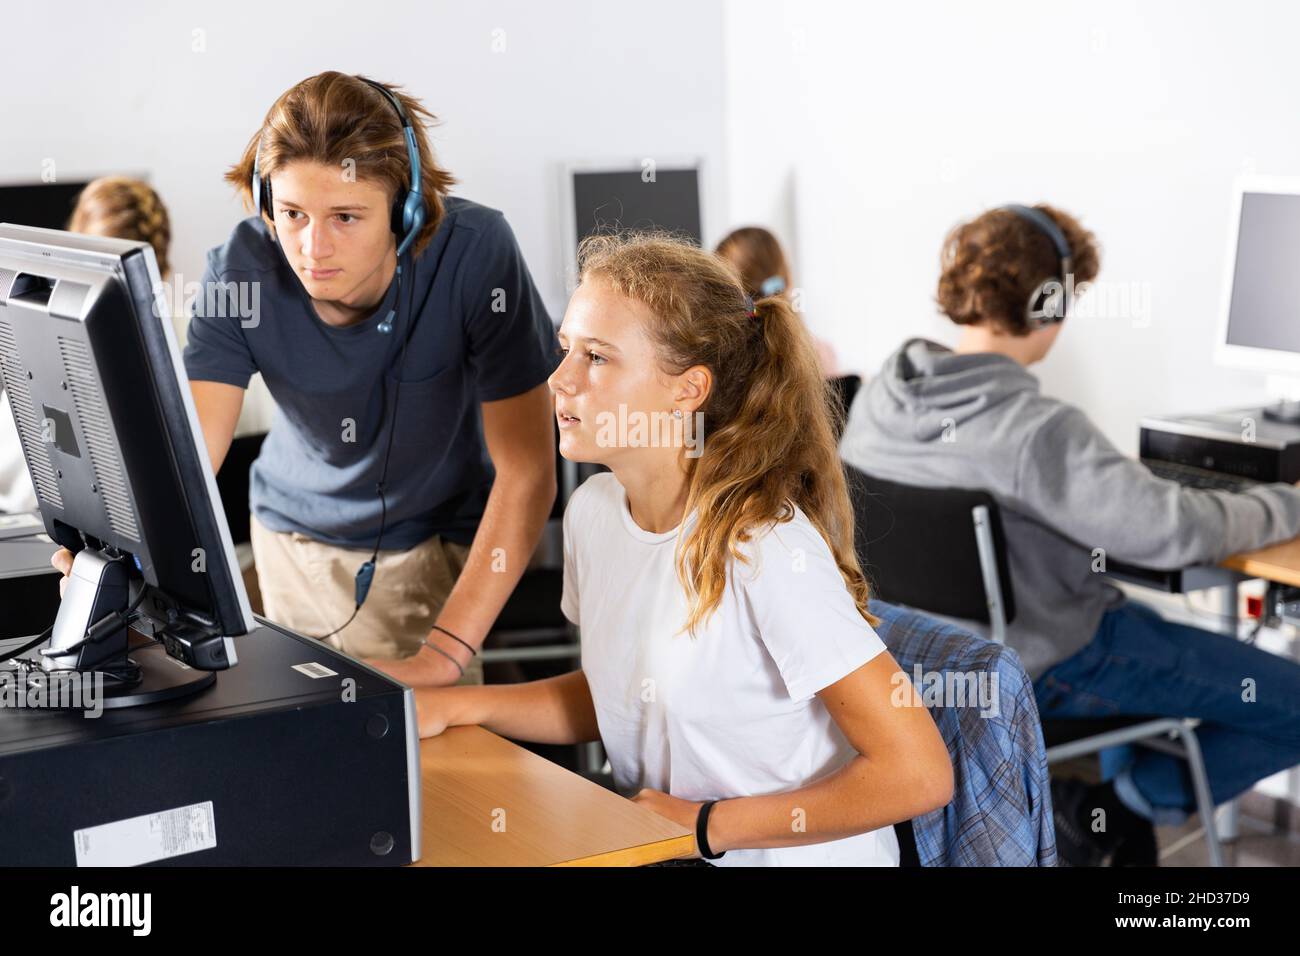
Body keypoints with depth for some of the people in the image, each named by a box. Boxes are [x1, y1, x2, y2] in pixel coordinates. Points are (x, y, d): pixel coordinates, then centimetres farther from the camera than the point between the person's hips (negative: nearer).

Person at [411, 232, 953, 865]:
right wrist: (455, 706, 3)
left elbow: (917, 775, -22)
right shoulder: (592, 510, -1)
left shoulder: (763, 551, -23)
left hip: (791, 858, -6)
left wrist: (707, 824, -15)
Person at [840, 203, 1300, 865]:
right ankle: (1112, 808, 1)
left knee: (1140, 630, 35)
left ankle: (1124, 832, 30)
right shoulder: (1037, 428, -29)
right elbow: (1177, 531, -29)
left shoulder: (879, 396, -6)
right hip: (1045, 669, -8)